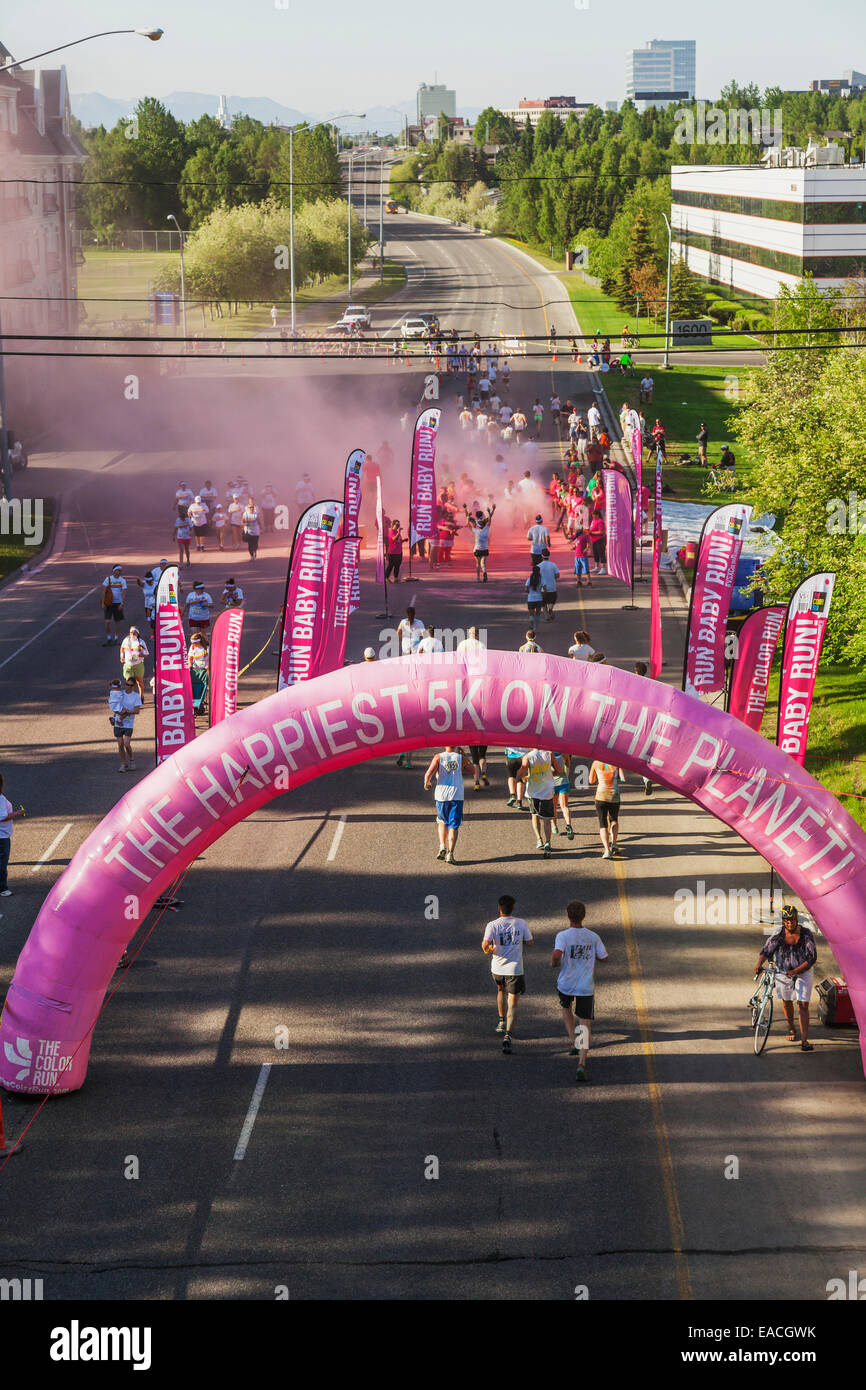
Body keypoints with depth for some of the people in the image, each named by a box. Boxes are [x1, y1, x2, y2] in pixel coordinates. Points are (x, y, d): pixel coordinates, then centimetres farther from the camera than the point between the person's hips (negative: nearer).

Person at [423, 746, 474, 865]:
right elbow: (472, 770, 17)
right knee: (454, 826, 2)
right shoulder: (461, 758, 0)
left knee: (442, 821, 22)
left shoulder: (439, 757, -3)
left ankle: (442, 846, 7)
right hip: (457, 796, 0)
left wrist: (427, 783, 8)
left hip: (441, 795, 0)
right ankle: (450, 854, -7)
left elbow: (428, 774, -12)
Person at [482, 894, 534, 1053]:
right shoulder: (521, 923, -6)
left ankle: (502, 1022, 41)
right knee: (512, 1004, 0)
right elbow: (530, 943, 4)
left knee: (501, 991, 33)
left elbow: (485, 944, -22)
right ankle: (508, 1035, -14)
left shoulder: (492, 925, -10)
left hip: (497, 968, 2)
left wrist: (487, 950, 1)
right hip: (515, 969, -2)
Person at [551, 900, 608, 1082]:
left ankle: (573, 1042, 23)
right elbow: (604, 957, 8)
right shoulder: (593, 937, -4)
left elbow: (557, 955, -31)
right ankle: (581, 1064, -14)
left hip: (565, 984, -1)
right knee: (585, 1026, 1)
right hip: (586, 987, 1)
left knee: (566, 1008, 34)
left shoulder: (563, 936, -14)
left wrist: (554, 964, -8)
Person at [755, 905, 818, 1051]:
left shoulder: (806, 934, -18)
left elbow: (812, 958, -19)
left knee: (803, 1005, -11)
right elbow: (766, 950, -13)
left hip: (803, 972, -2)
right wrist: (759, 963, -33)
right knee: (786, 1002, 18)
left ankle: (804, 1040, -14)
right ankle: (791, 1028, 45)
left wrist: (796, 971, -29)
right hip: (783, 972, 2)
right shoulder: (779, 934, -14)